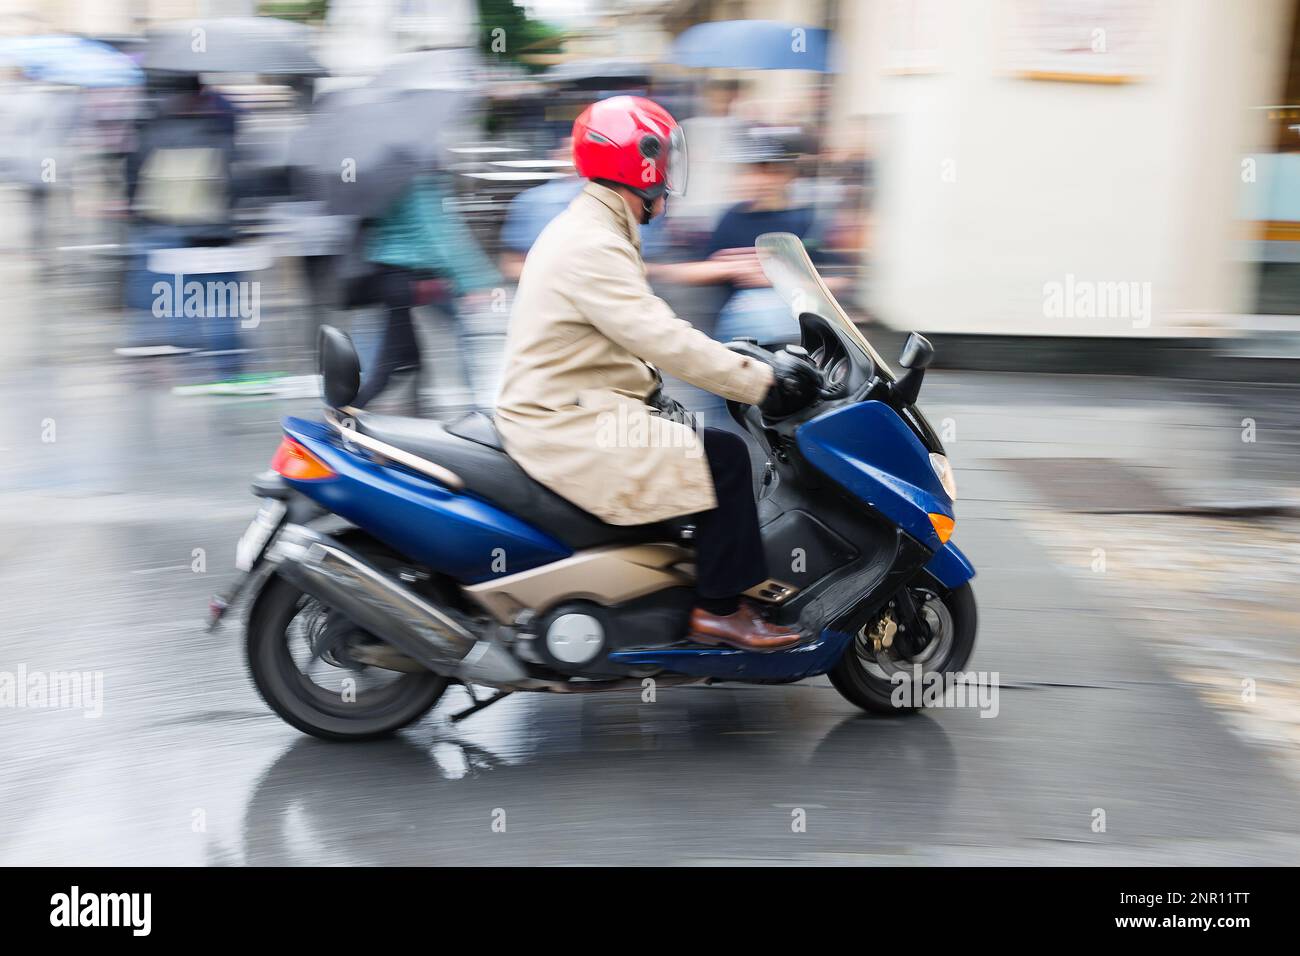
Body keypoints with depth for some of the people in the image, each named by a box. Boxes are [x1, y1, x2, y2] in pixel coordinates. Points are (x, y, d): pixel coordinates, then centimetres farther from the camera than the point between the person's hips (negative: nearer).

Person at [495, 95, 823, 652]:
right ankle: (719, 610, -8)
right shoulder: (593, 246, -19)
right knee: (723, 457, -17)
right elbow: (664, 341, -27)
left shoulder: (588, 228, 16)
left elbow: (646, 334, 20)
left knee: (707, 435, 17)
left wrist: (747, 367, 14)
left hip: (568, 408, 11)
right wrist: (761, 382, -24)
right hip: (567, 426, -11)